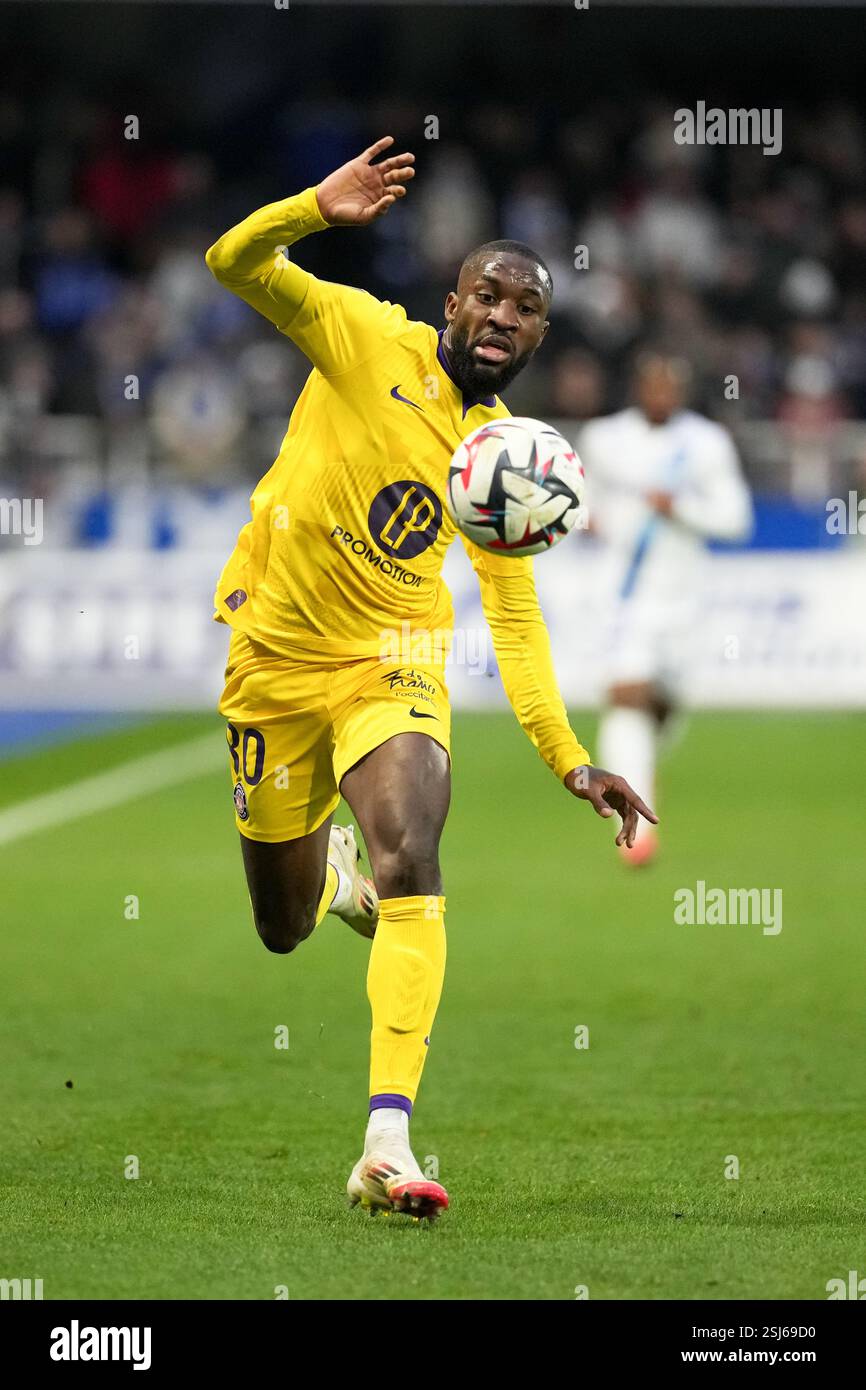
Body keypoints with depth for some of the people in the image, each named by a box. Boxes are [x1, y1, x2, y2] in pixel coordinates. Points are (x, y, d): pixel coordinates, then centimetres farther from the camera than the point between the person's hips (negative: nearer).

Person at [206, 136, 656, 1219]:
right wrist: (317, 210, -38)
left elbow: (515, 616, 6)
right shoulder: (368, 339, -7)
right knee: (285, 929, 10)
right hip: (275, 653, -1)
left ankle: (387, 1141, -33)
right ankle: (327, 867, 52)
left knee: (411, 865, -27)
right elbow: (235, 266, -18)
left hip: (392, 663, 1)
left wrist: (568, 759, -4)